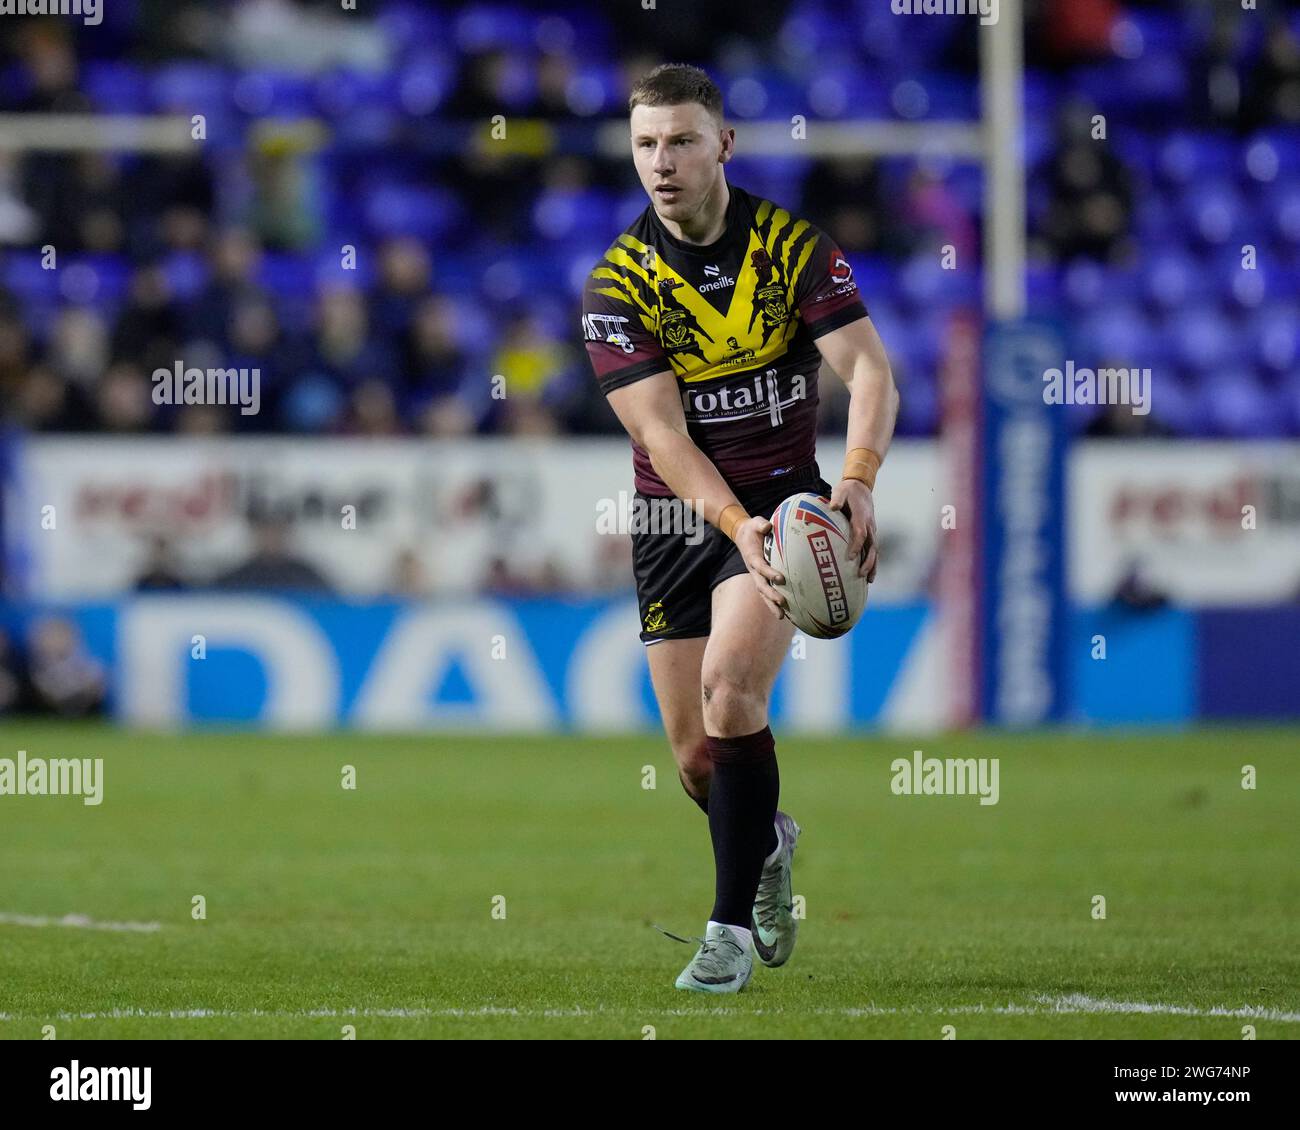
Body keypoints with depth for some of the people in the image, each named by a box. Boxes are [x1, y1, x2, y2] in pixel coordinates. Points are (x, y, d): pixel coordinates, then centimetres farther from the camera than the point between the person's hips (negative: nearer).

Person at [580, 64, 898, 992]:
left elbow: (869, 369, -15)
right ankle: (768, 844, 41)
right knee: (697, 757, 4)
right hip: (676, 516, 2)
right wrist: (736, 524, -31)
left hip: (783, 498, -2)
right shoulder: (616, 285, -7)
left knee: (731, 680, -26)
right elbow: (662, 432, -15)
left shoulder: (796, 248, -6)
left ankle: (733, 926, -18)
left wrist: (858, 482, -34)